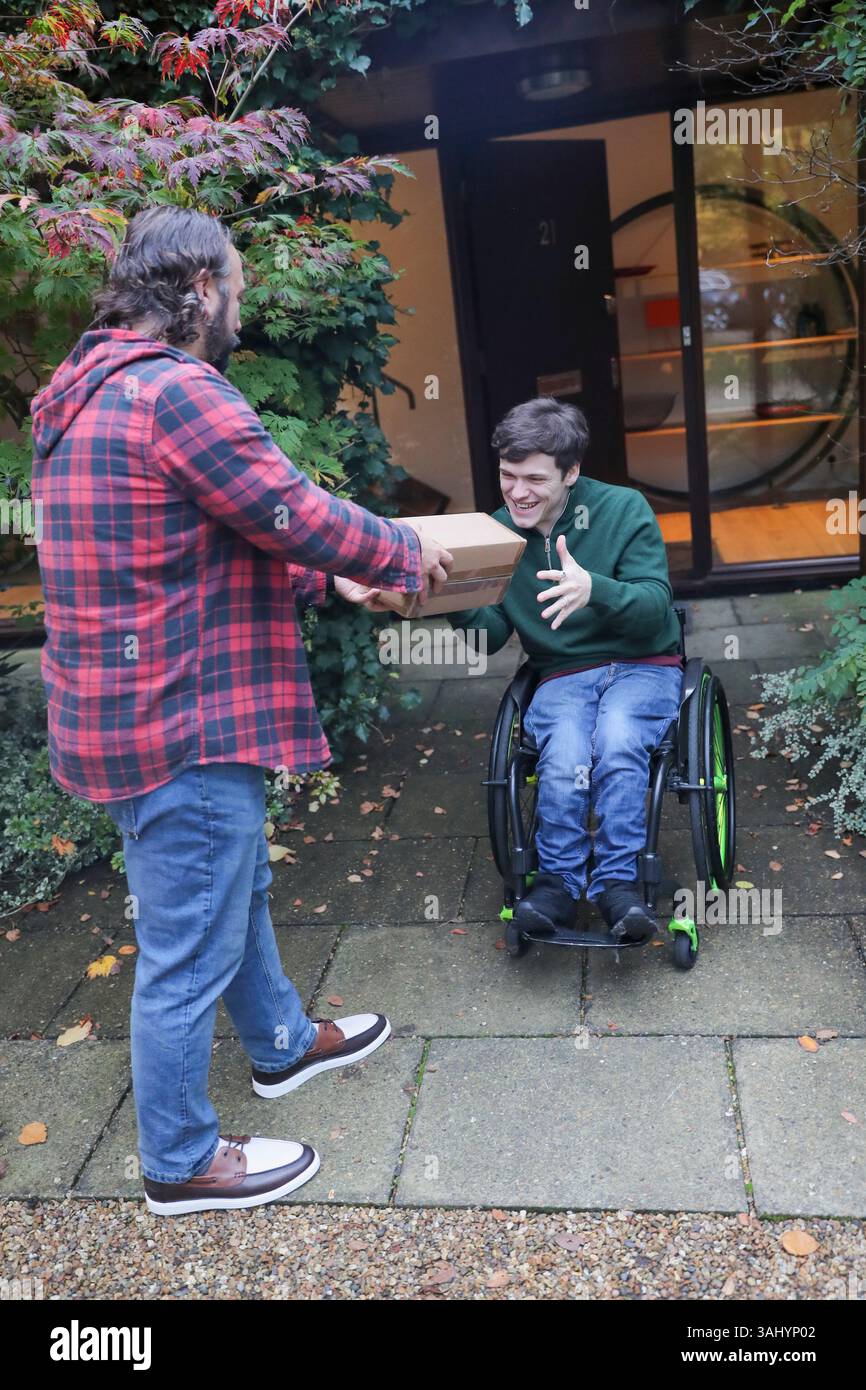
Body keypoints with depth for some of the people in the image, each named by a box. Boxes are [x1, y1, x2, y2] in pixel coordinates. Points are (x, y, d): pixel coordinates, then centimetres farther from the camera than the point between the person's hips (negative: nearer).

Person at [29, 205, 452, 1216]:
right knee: (190, 947, 5)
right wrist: (409, 556, 1)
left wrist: (328, 580, 17)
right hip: (180, 727, -11)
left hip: (131, 710, 11)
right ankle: (181, 1161, 26)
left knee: (235, 888, 27)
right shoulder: (177, 391, -20)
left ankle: (282, 1043, 49)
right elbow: (298, 516, -17)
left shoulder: (94, 395, 14)